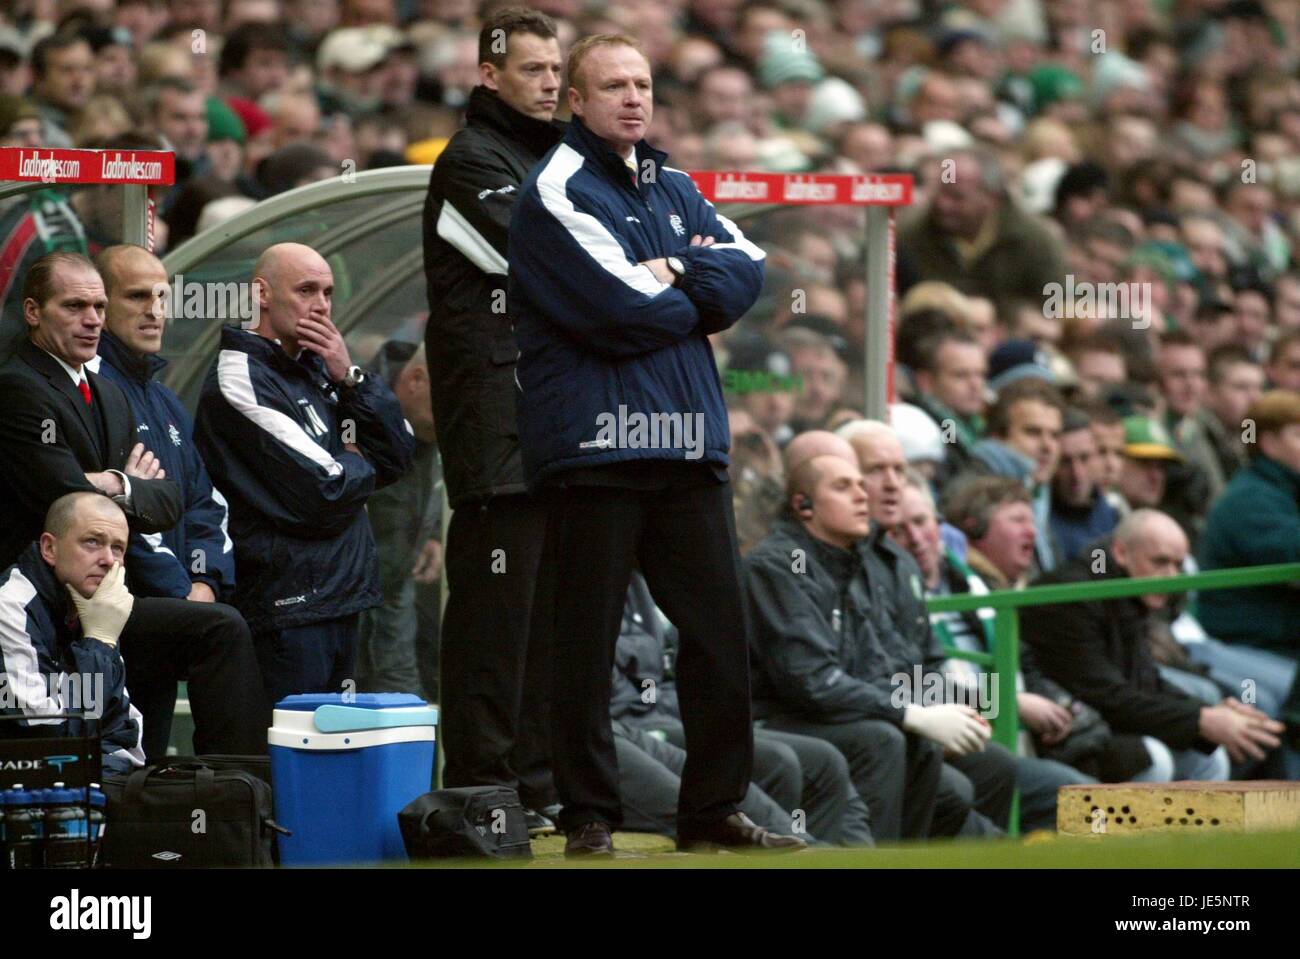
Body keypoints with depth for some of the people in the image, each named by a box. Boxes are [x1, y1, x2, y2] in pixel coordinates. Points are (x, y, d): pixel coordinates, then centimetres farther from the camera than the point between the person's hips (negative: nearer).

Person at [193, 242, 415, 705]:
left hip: (339, 597, 9)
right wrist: (359, 466, 5)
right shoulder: (240, 380, -11)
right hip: (287, 609, -9)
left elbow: (399, 454, 10)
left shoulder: (317, 369, 16)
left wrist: (350, 378, -1)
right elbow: (321, 492, -17)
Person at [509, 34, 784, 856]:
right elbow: (622, 309, -16)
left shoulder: (675, 189, 19)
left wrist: (679, 275, -10)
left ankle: (714, 810, 16)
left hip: (690, 446, 7)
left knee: (721, 632, 7)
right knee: (588, 638, -2)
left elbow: (748, 270, 6)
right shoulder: (556, 192, -5)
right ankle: (590, 818, 5)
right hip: (595, 444, -7)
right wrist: (700, 299, 1)